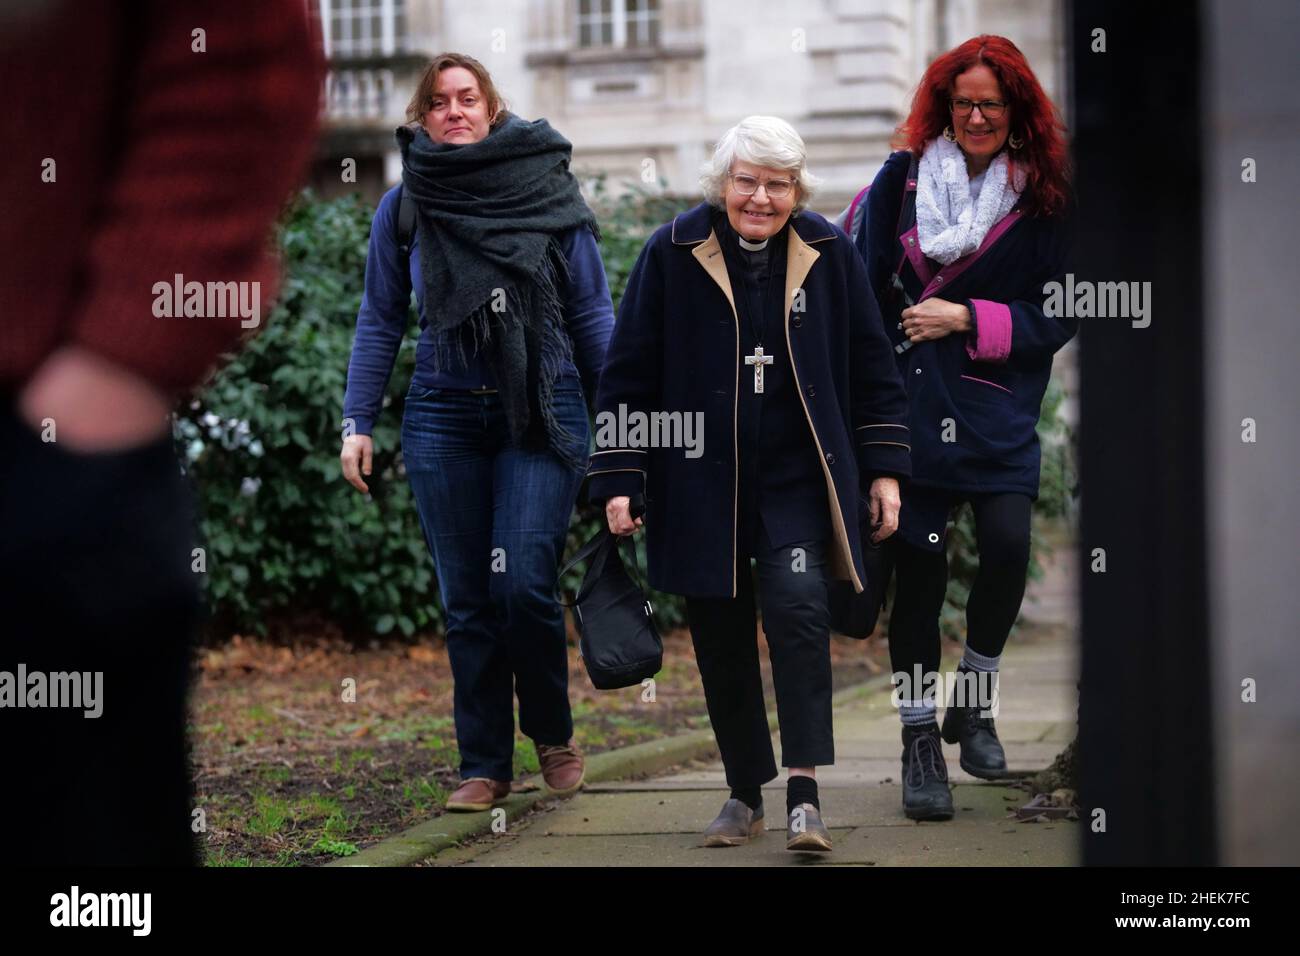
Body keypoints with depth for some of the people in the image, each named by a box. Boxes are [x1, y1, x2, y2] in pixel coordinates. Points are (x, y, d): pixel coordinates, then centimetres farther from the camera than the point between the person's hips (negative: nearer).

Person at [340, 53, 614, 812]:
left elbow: (593, 315, 5)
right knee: (467, 601, 3)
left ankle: (553, 732, 12)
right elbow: (381, 323, 12)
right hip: (445, 416, 2)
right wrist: (359, 424, 6)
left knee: (522, 581, -13)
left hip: (543, 414, -2)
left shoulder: (549, 191, 0)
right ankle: (485, 766, 14)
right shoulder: (403, 207, 6)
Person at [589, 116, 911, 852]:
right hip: (703, 487, 0)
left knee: (798, 610, -19)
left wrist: (884, 469, 5)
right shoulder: (673, 254, -4)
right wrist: (619, 480, -3)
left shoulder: (829, 254, 1)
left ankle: (805, 793, -17)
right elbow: (629, 374, 0)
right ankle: (746, 793, 22)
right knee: (721, 639, 6)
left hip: (798, 479, 0)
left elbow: (872, 366, 9)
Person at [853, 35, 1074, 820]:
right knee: (919, 564, -2)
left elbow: (1060, 315, 1)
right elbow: (864, 285, 8)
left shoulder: (1045, 197, 2)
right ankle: (919, 739, 11)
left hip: (999, 406, 0)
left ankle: (974, 704, 10)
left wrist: (970, 320, -9)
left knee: (1009, 543, -15)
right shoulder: (903, 179, 3)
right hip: (912, 399, 0)